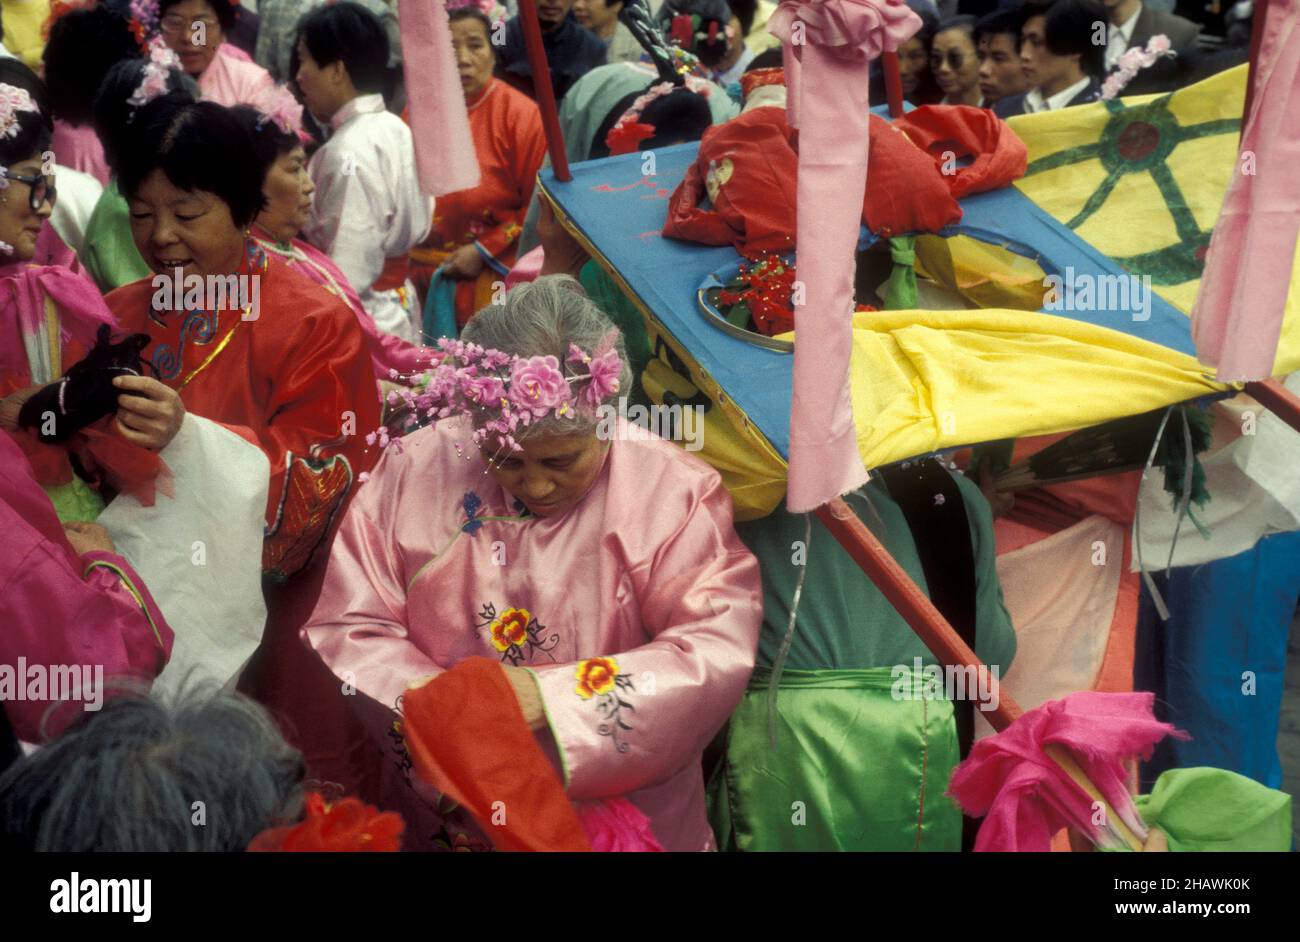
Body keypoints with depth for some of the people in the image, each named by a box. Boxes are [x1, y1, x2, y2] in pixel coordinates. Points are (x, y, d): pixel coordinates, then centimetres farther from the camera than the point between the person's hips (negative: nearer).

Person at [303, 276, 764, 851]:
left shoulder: (670, 492, -7)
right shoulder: (416, 470, -2)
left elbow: (719, 649, -14)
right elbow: (343, 626, 1)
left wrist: (555, 695, -23)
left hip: (620, 810, -2)